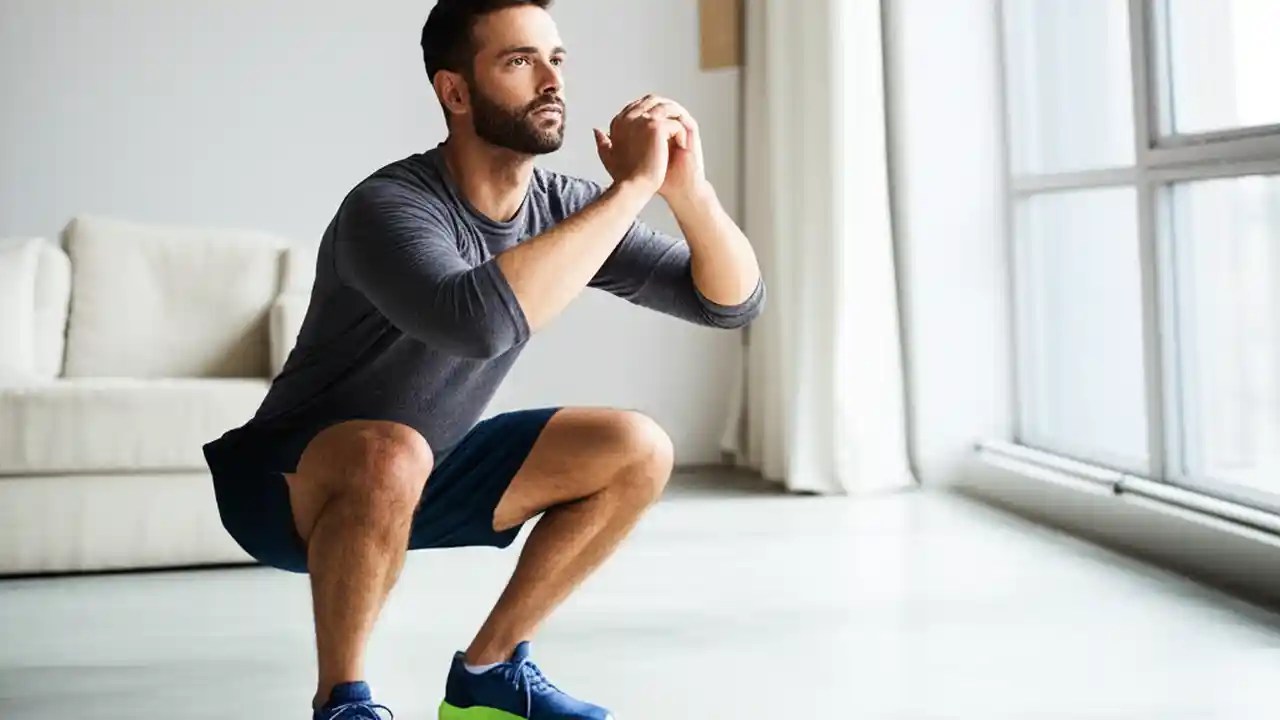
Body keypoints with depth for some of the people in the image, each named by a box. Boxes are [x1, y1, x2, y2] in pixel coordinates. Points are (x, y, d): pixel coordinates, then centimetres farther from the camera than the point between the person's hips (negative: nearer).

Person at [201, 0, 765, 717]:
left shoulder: (563, 207, -8)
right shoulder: (390, 206, -28)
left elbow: (735, 301, -7)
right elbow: (481, 321, -49)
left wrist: (689, 189, -27)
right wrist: (632, 185, -40)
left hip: (428, 471, 7)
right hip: (293, 483, -7)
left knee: (639, 452, -5)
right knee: (393, 453, -38)